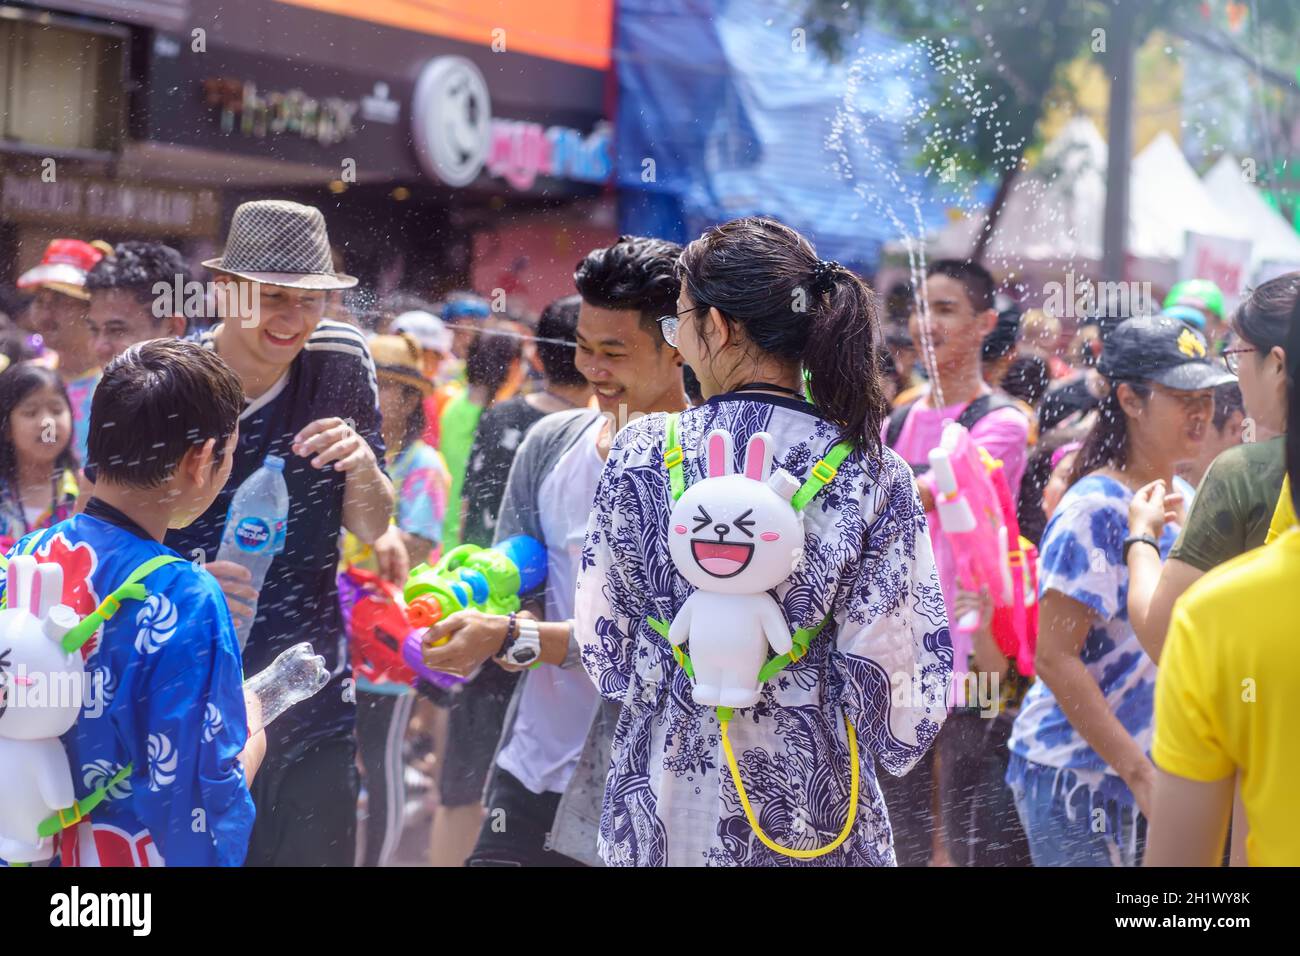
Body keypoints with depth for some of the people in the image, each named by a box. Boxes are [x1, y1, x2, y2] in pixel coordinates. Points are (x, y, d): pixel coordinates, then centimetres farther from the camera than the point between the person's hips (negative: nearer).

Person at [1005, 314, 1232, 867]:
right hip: (1078, 774, -7)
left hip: (1153, 767, 7)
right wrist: (1140, 774, -20)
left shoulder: (1180, 505, 9)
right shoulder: (1095, 509, -15)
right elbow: (1054, 659, -19)